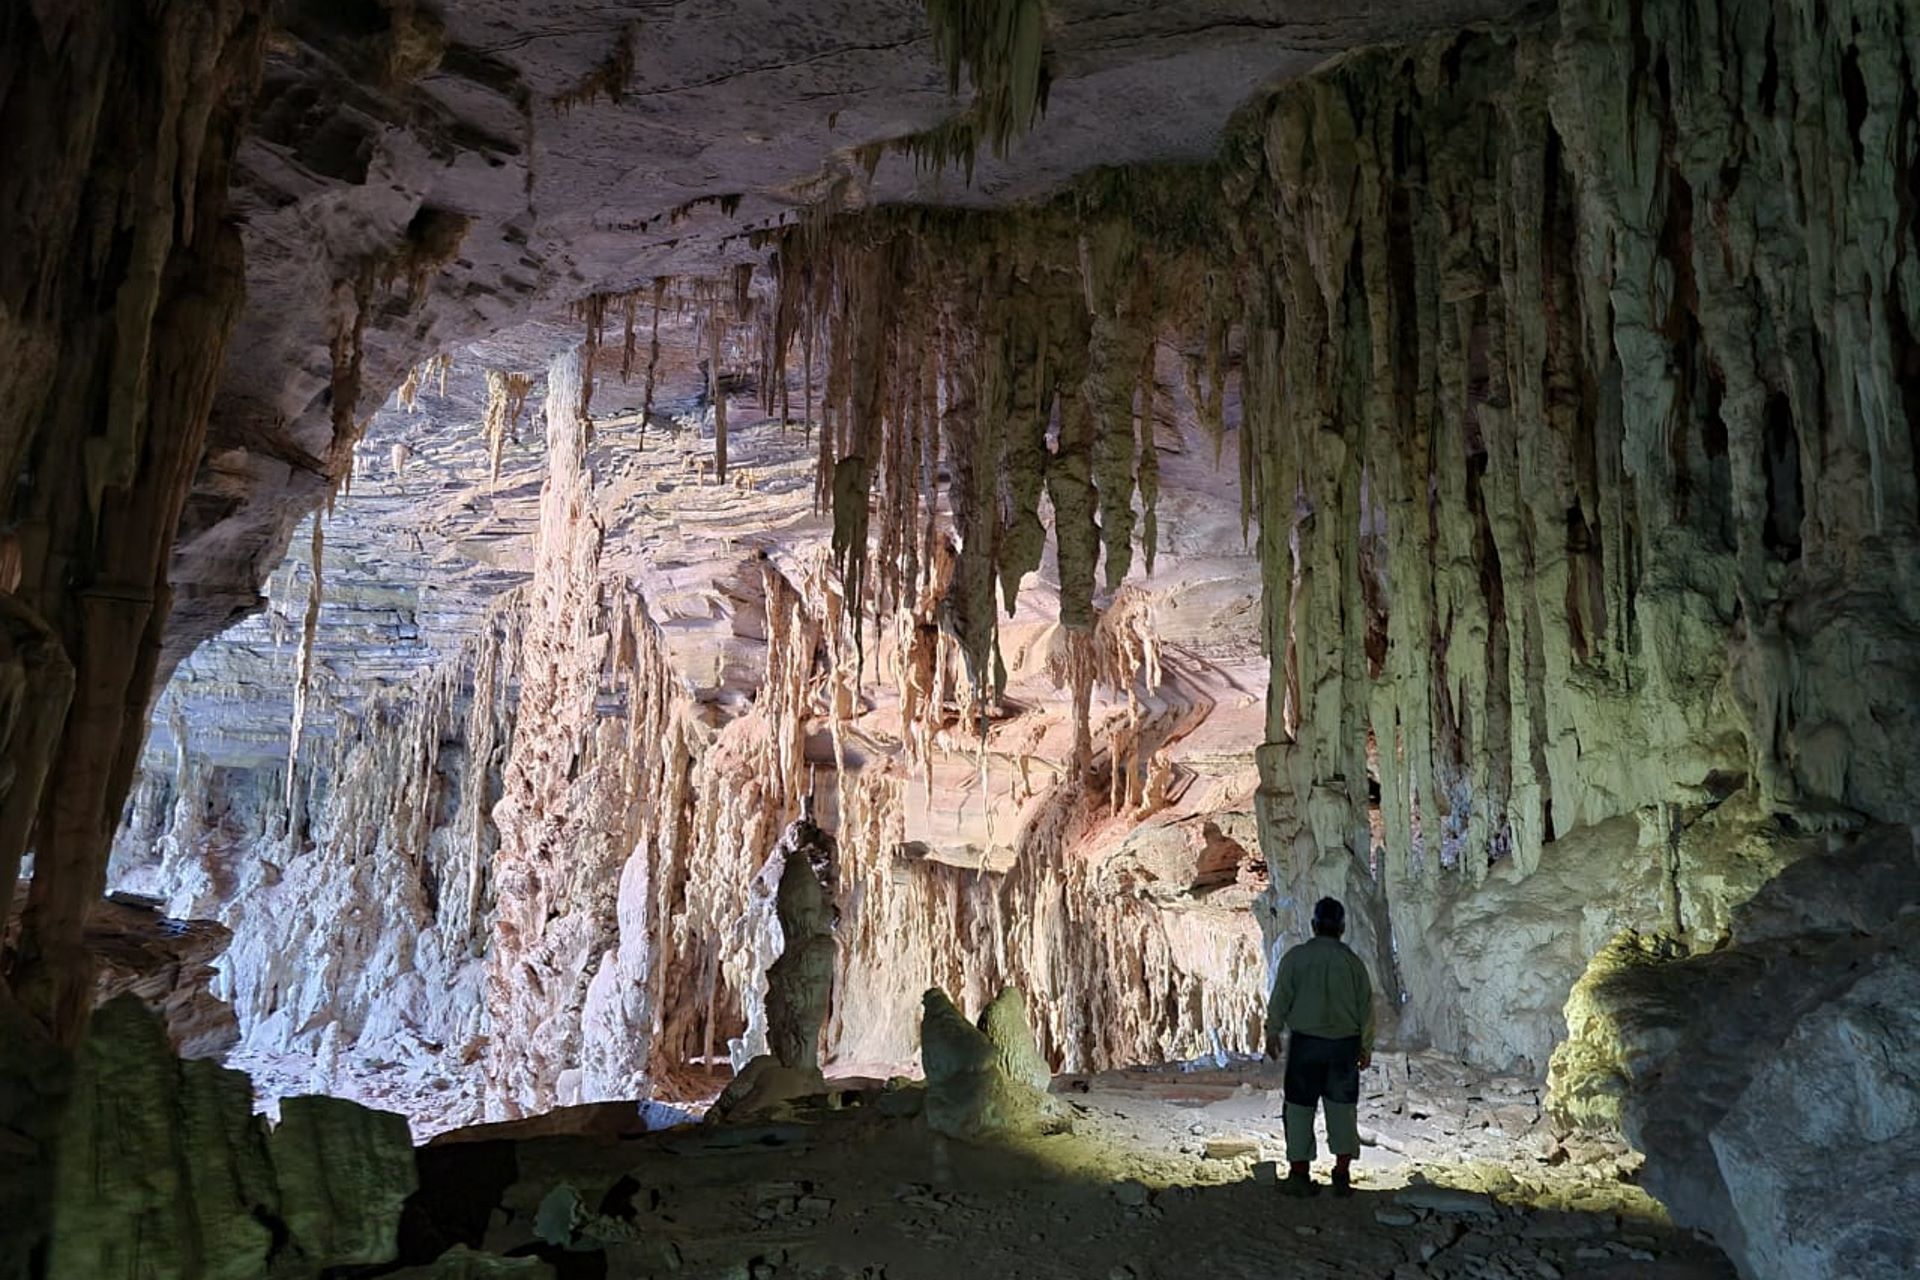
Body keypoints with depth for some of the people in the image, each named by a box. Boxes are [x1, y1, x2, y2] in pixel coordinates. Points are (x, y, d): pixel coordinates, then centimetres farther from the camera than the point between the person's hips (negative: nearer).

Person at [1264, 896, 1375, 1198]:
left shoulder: (1296, 957, -5)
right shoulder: (1353, 961, 2)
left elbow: (1280, 999, -5)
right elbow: (1366, 1007, 6)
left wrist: (1272, 1034, 5)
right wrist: (1366, 1046, 15)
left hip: (1305, 1042, -2)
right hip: (1345, 1043, 2)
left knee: (1300, 1107, 5)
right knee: (1343, 1108, 10)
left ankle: (1299, 1173, 6)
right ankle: (1343, 1175, 11)